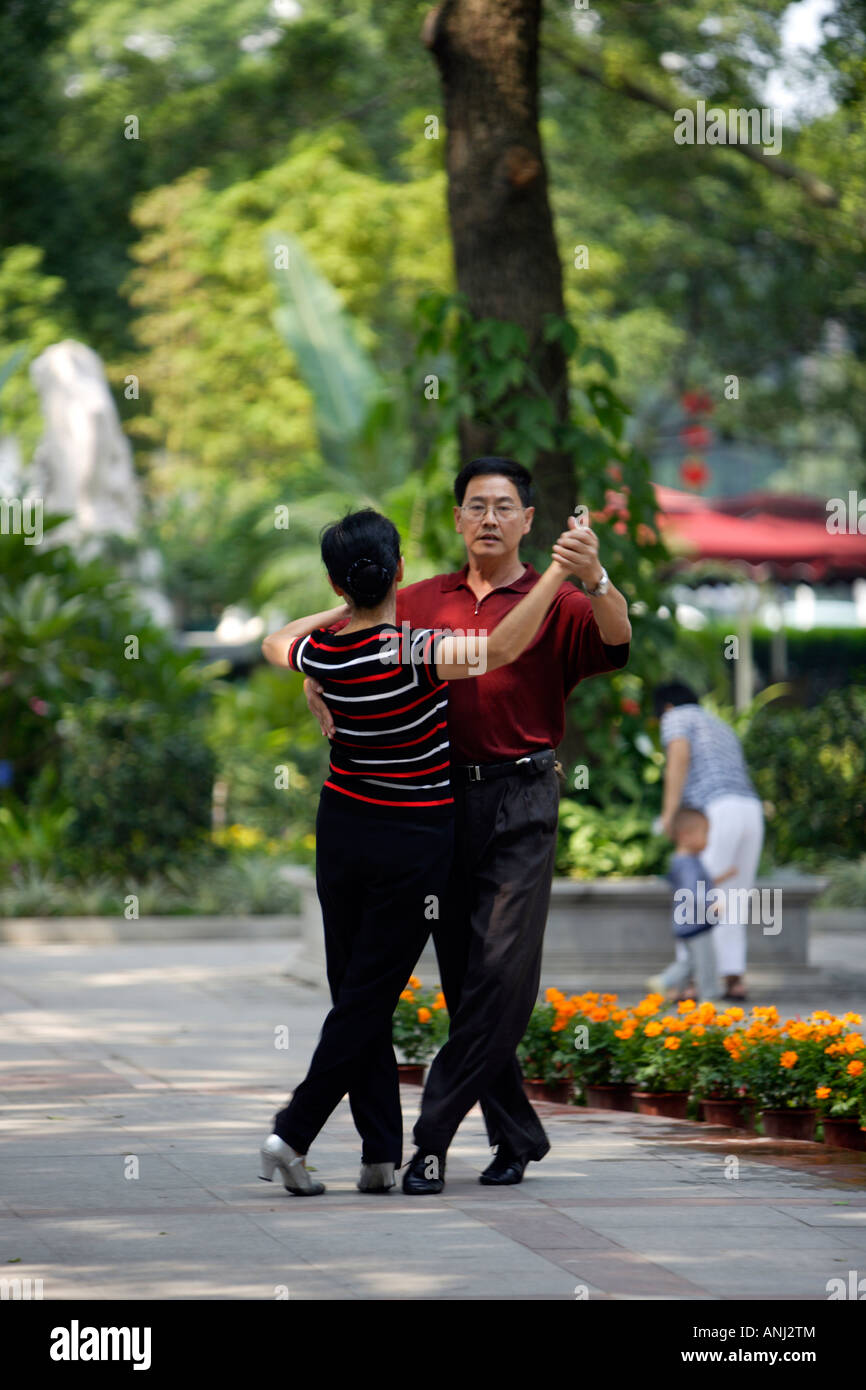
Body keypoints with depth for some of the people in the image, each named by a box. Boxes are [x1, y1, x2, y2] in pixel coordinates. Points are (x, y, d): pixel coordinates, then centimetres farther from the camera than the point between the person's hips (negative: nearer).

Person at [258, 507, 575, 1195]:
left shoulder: (322, 650, -5)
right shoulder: (410, 653, -22)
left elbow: (276, 642, 20)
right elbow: (501, 648, -38)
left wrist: (348, 606, 25)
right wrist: (557, 573, -39)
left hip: (341, 826, 5)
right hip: (415, 839, -5)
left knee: (355, 990, 10)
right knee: (370, 996, 2)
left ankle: (380, 1153, 7)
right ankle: (294, 1134, -4)